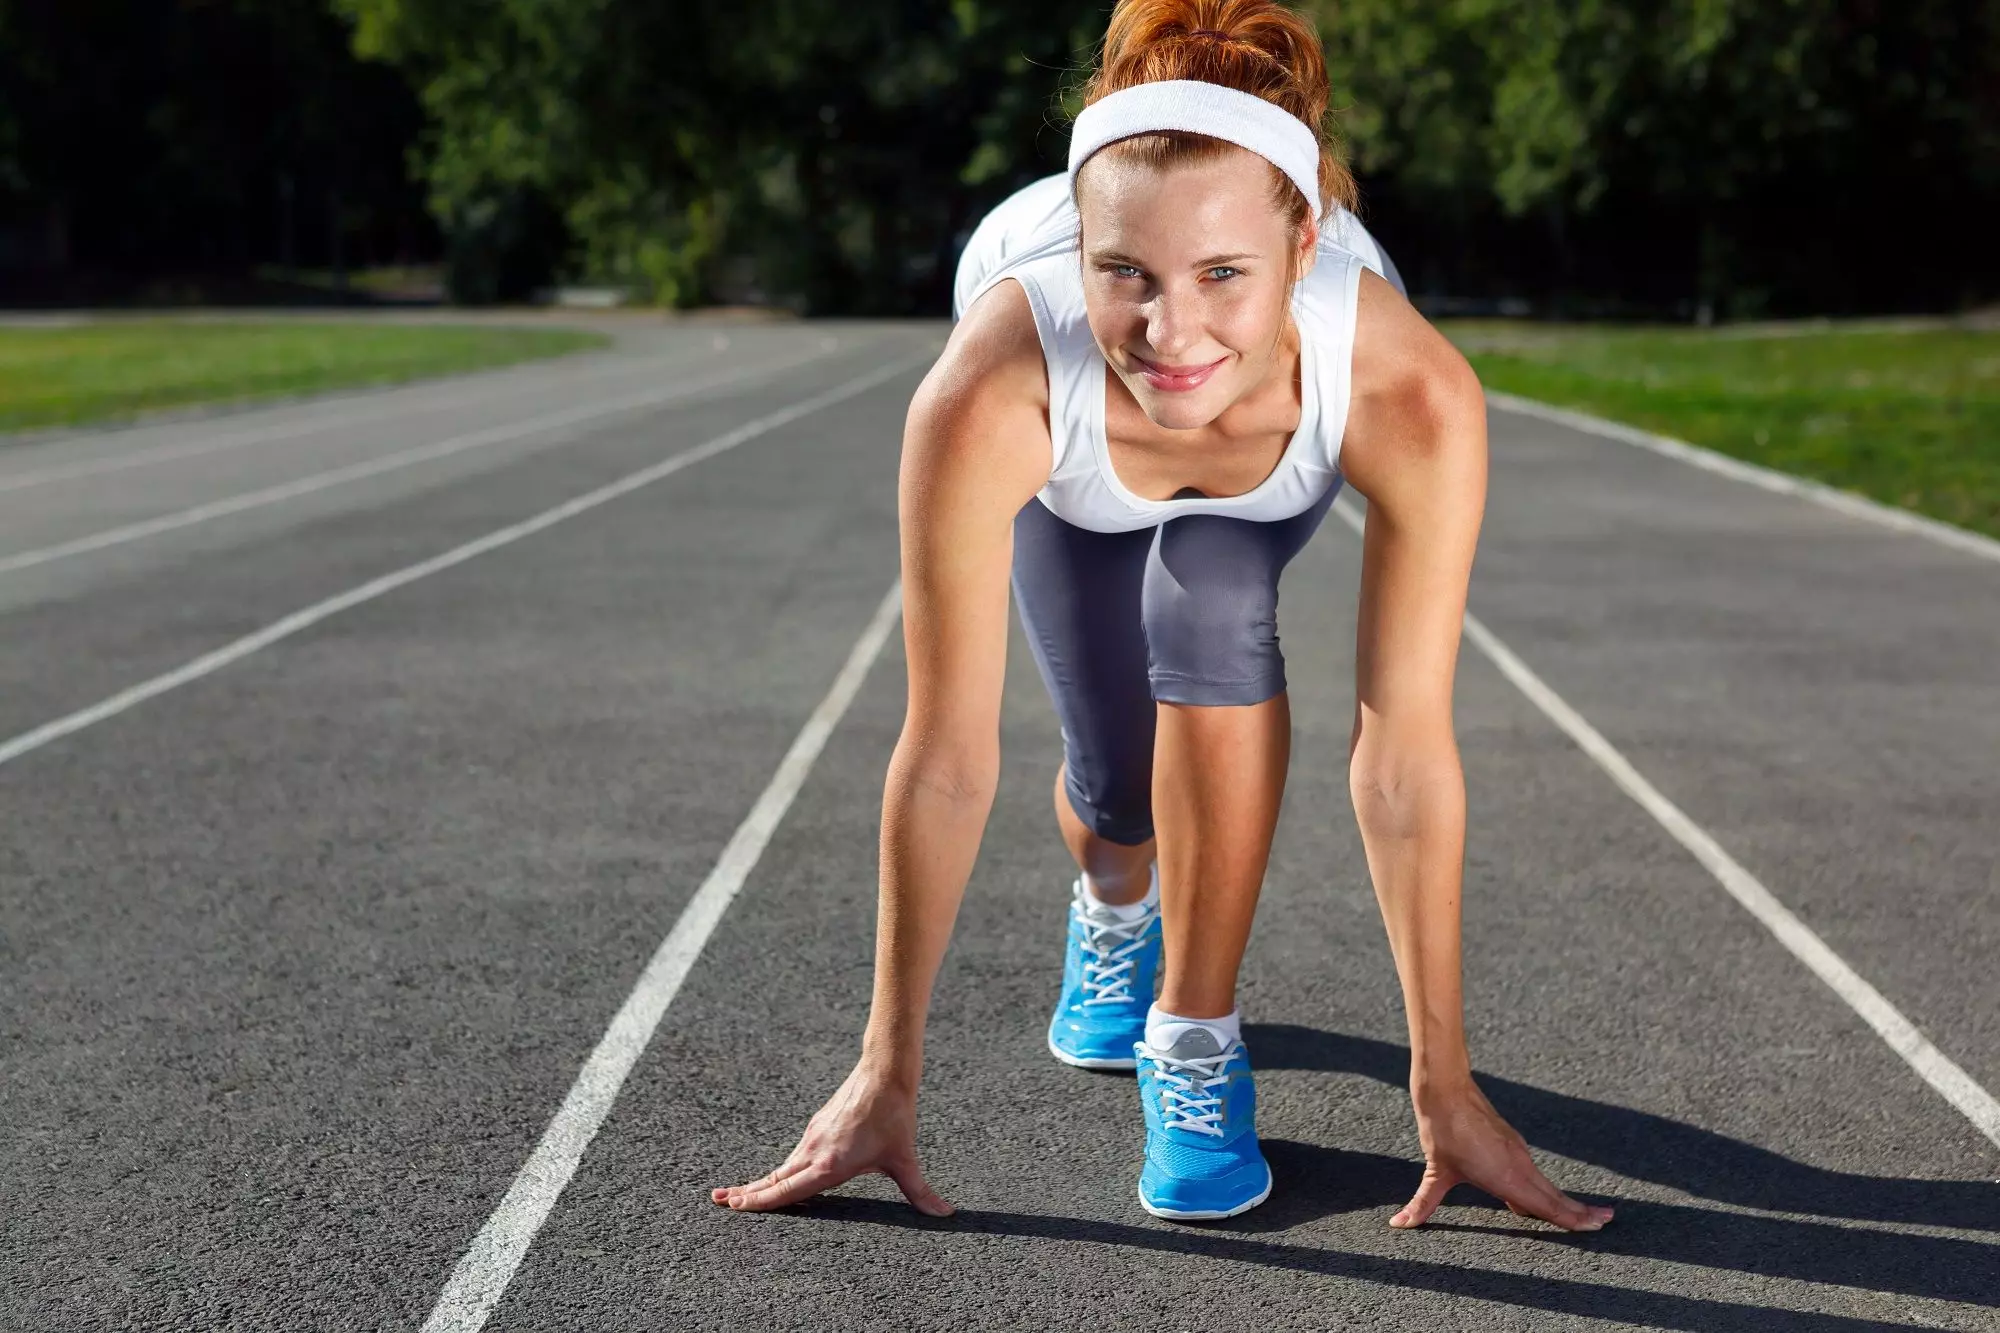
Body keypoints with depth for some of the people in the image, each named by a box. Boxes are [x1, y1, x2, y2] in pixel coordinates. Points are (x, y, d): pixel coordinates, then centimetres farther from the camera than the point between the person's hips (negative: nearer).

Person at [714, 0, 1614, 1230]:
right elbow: (948, 758, -35)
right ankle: (1114, 919, 36)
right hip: (1067, 472, 0)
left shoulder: (1411, 398, -43)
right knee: (1119, 778, -3)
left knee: (1212, 612, -28)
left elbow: (1405, 757, -34)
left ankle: (1197, 1040, -6)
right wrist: (888, 1077, -25)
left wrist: (1445, 1087, -27)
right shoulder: (986, 398, -44)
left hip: (1274, 460, 0)